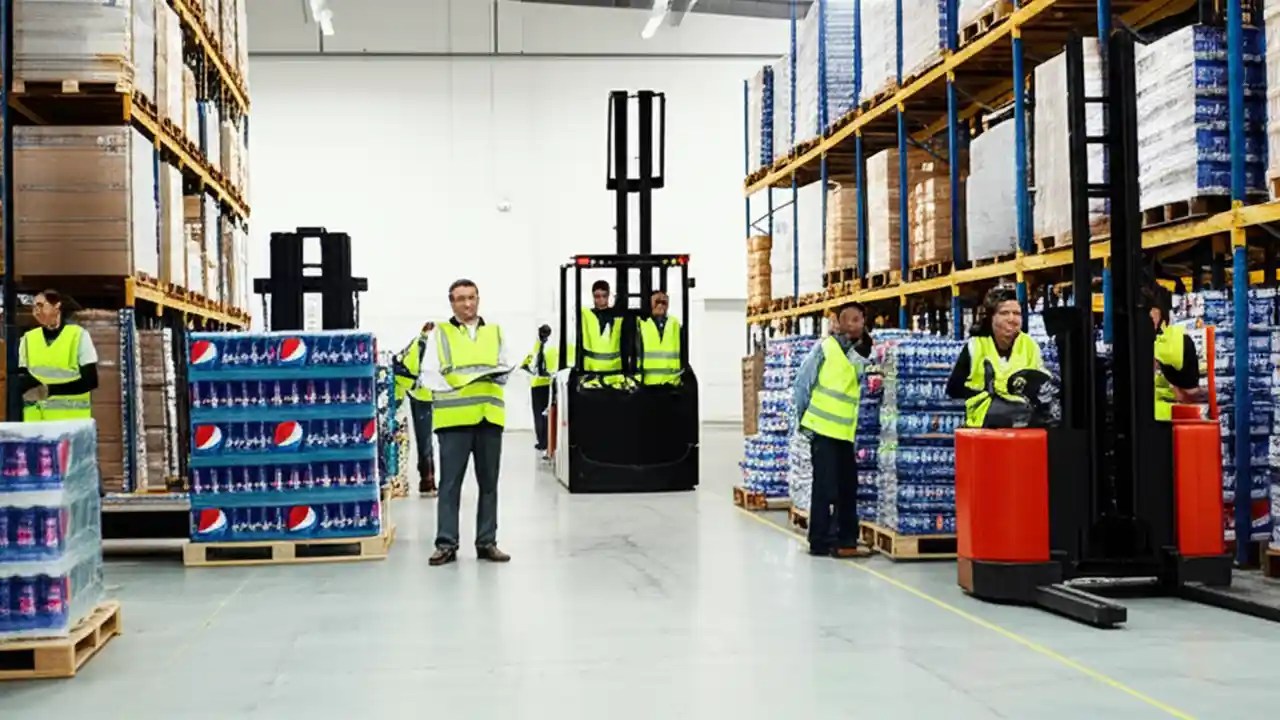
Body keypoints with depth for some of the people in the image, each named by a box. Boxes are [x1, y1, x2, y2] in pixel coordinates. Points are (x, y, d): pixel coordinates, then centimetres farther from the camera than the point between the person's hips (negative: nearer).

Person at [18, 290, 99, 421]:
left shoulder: (78, 335, 0)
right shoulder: (28, 339, 12)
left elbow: (90, 380, -6)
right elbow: (21, 378, 11)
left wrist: (51, 389, -18)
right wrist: (28, 383, -15)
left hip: (71, 420, -4)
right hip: (35, 420, 4)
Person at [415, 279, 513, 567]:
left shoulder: (494, 332, 17)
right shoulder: (440, 333, 6)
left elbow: (504, 366, 18)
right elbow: (428, 374, -1)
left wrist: (499, 375, -5)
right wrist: (451, 390, -17)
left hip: (489, 415, 3)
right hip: (454, 416, -3)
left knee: (489, 483, 7)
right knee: (450, 483, -2)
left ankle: (487, 542, 15)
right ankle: (446, 544, 3)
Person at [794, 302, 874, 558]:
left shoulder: (862, 352, 9)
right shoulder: (825, 348, -9)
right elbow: (803, 384, -7)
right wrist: (805, 420, -5)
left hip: (845, 430, 6)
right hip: (823, 428, -6)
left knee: (848, 487, 10)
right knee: (825, 486, -3)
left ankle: (845, 541, 20)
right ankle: (820, 542, 5)